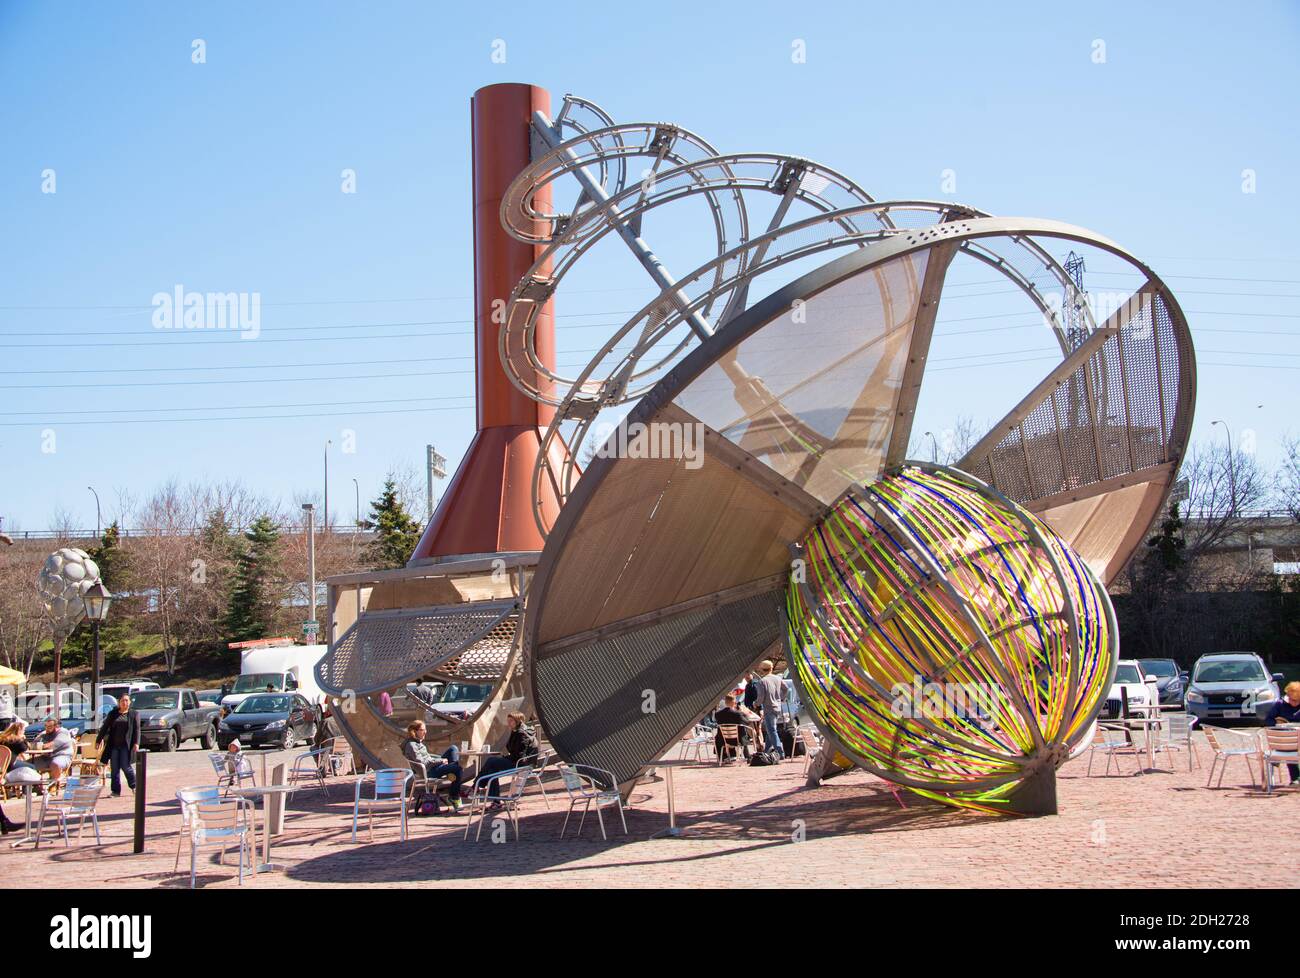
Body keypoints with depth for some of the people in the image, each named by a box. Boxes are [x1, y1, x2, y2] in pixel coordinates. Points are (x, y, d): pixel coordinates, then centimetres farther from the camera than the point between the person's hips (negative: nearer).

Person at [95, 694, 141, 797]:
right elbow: (105, 727, 13)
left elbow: (137, 729, -1)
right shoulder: (112, 714, 11)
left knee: (125, 766, -7)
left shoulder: (134, 714, 5)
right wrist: (98, 740, 9)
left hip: (126, 745, -3)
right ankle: (116, 791, 7)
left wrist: (136, 743, -11)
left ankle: (134, 786, 15)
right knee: (114, 768, 2)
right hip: (114, 745, 3)